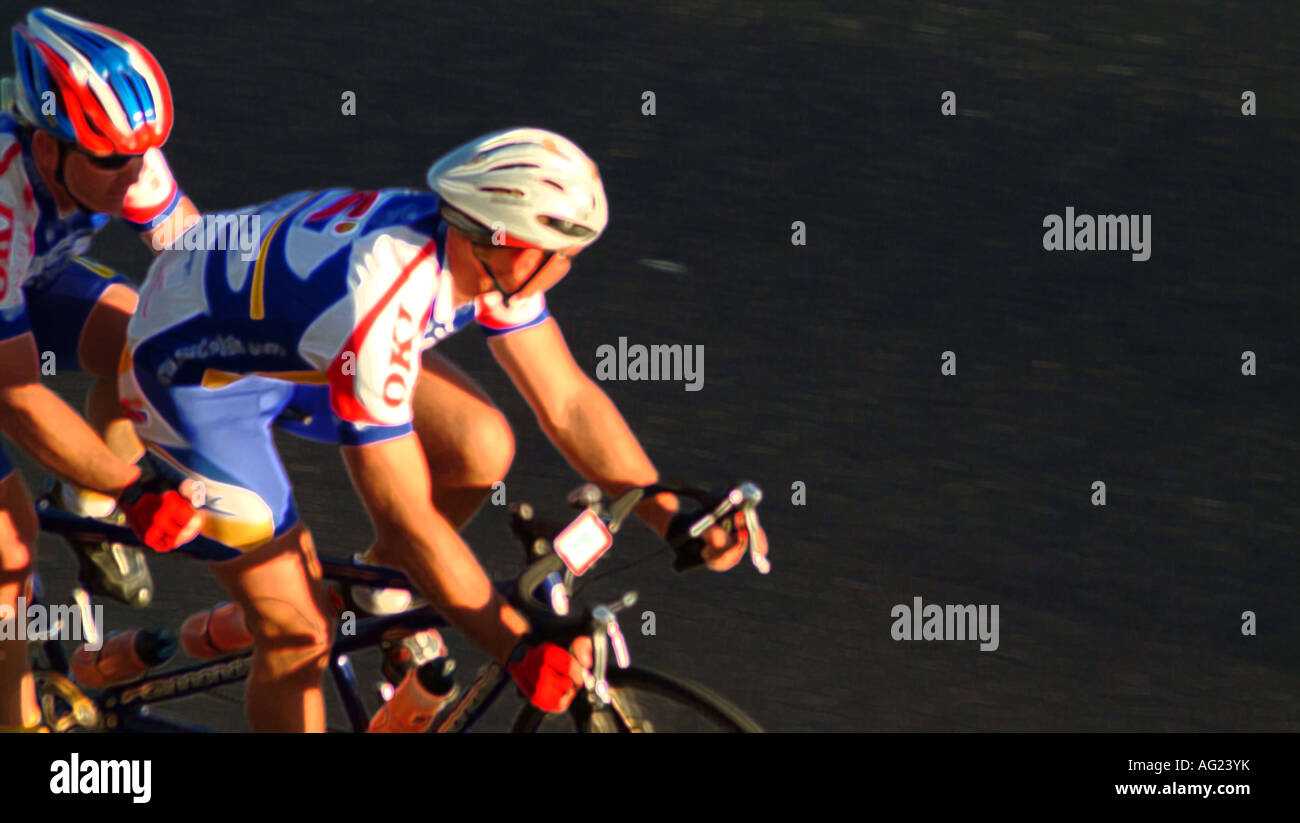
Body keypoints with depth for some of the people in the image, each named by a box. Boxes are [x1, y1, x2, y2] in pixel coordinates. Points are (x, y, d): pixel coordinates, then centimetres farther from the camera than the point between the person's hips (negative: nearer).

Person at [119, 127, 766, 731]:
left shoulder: (487, 251, -17)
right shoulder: (382, 304, -40)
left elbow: (566, 399, -5)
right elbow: (405, 517, -34)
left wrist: (672, 516, -14)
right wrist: (522, 650, -31)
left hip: (285, 336, 7)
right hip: (194, 371, -7)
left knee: (481, 448, -11)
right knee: (300, 637, -11)